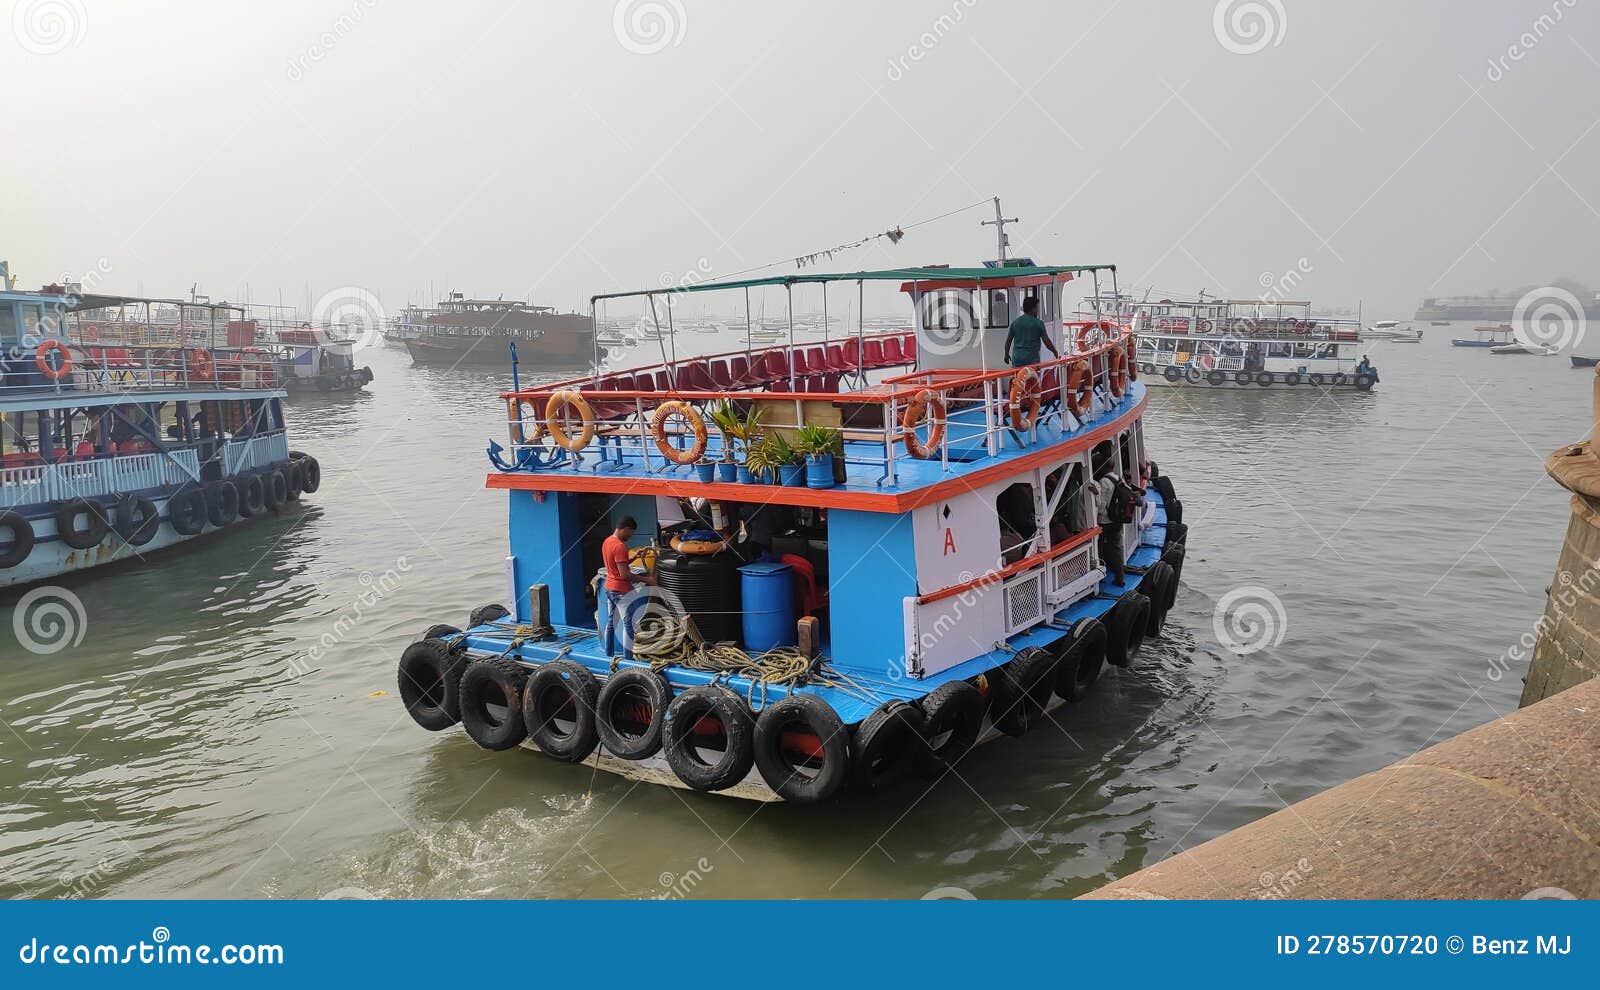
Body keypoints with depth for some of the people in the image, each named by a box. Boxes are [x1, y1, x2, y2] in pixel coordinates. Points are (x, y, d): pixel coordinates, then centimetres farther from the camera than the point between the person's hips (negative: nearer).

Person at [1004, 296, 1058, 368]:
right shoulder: (1038, 323, -4)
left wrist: (1006, 355, 27)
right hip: (1032, 359, -4)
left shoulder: (1015, 322, 7)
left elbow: (1008, 341, 12)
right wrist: (1055, 352, 15)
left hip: (1017, 358, 4)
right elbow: (1047, 341, -1)